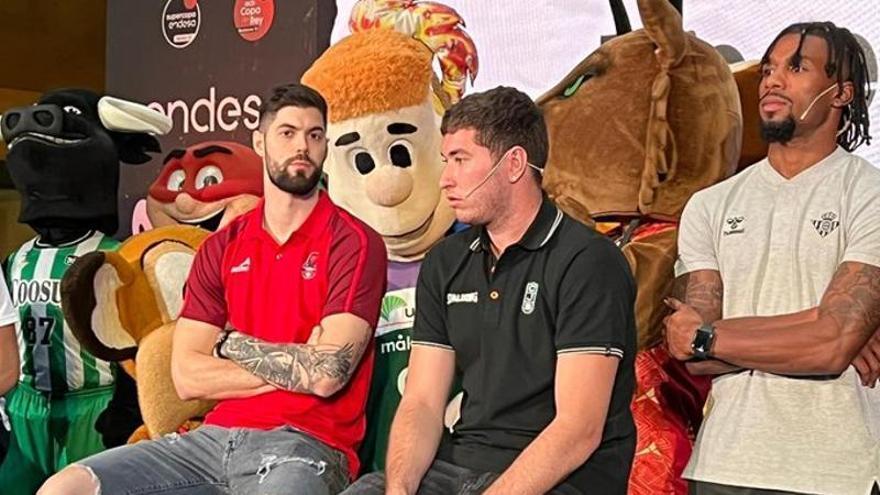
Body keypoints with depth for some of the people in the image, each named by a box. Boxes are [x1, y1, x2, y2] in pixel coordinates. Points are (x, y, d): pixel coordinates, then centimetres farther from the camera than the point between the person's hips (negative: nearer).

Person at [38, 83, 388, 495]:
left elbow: (326, 374, -14)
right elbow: (187, 377, 4)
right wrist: (294, 366, -6)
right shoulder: (221, 248, 12)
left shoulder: (355, 244, -3)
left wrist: (232, 344, -1)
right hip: (216, 435, 5)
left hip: (304, 444, -5)